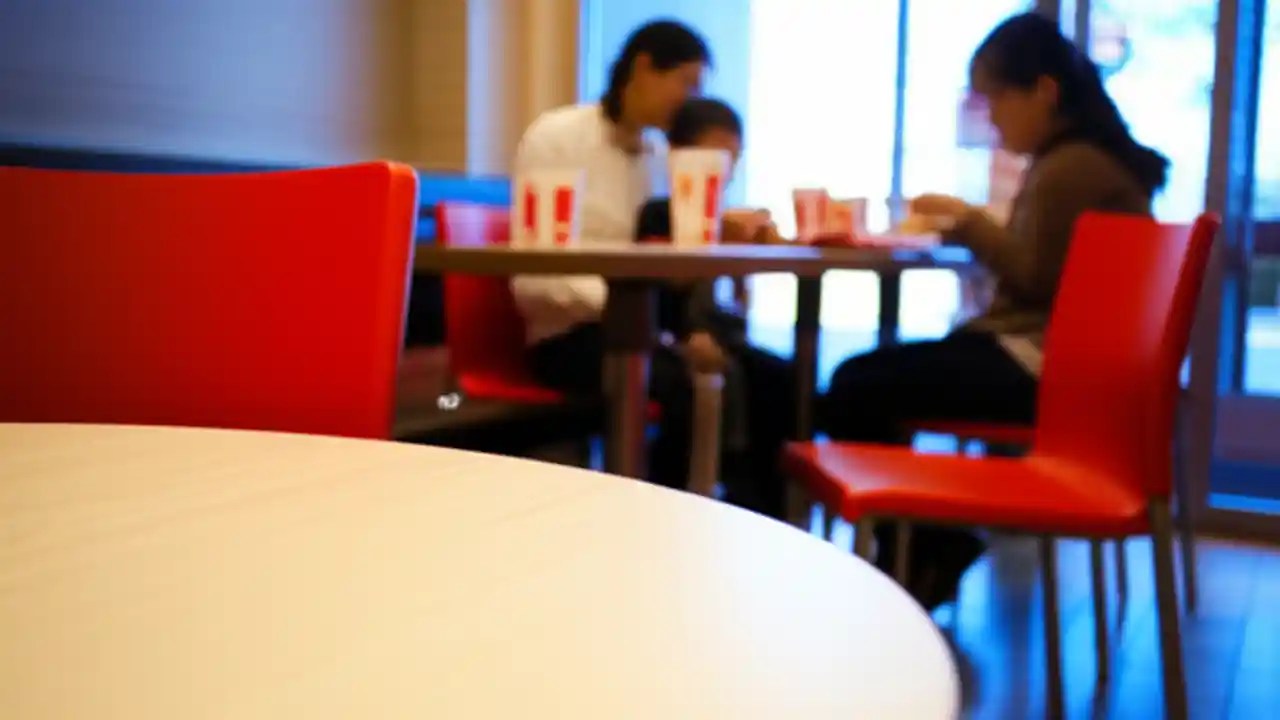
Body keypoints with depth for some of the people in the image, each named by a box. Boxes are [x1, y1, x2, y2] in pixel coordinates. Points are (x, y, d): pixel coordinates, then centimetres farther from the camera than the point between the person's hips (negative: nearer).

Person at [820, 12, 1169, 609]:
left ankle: (921, 555, 2)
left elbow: (1035, 277, -15)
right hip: (1038, 348, 11)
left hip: (1041, 363, -11)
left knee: (854, 396, -19)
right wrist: (966, 226, 8)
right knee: (859, 375, 7)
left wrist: (968, 220, -5)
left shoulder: (1070, 167, -14)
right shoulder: (1083, 157, 17)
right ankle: (927, 548, 9)